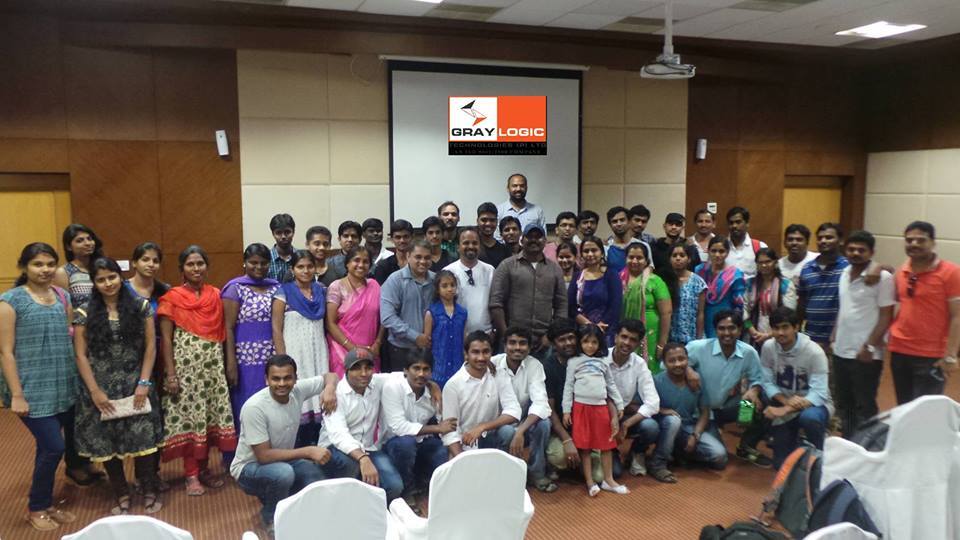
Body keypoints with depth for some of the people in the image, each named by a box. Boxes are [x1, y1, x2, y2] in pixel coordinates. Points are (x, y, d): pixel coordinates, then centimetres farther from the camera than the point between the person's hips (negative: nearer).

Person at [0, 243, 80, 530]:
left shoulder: (63, 296, 7)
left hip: (63, 387, 5)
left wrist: (81, 380, 11)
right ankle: (36, 508, 16)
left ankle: (45, 503, 30)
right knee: (54, 446, -6)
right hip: (33, 389, -5)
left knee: (47, 447, 13)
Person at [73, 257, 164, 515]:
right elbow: (81, 355, -1)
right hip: (101, 389, 1)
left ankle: (150, 492, 17)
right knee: (106, 442, 7)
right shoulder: (85, 313, 1)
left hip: (135, 386, -1)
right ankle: (122, 495, 23)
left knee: (142, 439, -1)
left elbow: (150, 347, 0)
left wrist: (144, 383, -7)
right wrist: (94, 391, -8)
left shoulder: (141, 307, 1)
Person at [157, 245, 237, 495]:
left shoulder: (215, 295, 8)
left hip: (212, 365, 4)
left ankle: (204, 468, 20)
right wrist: (170, 374, -11)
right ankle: (191, 474, 8)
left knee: (209, 415, 7)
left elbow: (222, 332, 10)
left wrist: (228, 364, 6)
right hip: (185, 365, -3)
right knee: (188, 415, -1)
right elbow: (166, 339, -5)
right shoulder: (172, 297, -3)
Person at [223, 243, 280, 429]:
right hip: (246, 360, -4)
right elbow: (228, 328, -7)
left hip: (272, 359, 4)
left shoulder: (276, 288, 10)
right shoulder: (236, 288, -3)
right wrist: (231, 363, -13)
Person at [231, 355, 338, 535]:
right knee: (283, 473, -37)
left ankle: (271, 496, 15)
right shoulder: (254, 407, -30)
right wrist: (308, 451, -30)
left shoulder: (298, 390, -15)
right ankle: (271, 517, -5)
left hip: (283, 460, 6)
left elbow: (330, 376, 1)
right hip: (250, 467, -6)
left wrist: (330, 389, -24)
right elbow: (264, 456, -29)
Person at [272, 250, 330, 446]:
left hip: (318, 354, 4)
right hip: (294, 353, -4)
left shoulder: (321, 291, 9)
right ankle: (297, 450, 5)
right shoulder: (284, 292, -4)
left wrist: (328, 355, 5)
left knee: (318, 400, 2)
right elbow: (276, 329, -7)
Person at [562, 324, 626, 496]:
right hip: (581, 407, -3)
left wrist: (620, 406, 13)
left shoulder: (603, 362, 13)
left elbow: (611, 385, 17)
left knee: (607, 444, 6)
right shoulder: (574, 361, 4)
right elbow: (568, 386, 0)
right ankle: (590, 482, 6)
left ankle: (608, 480, 16)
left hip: (601, 407, 3)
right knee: (584, 445, 0)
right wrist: (566, 410, -5)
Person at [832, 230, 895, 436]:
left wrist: (869, 346, -17)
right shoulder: (845, 273, 9)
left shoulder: (882, 277, -12)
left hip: (866, 354, -7)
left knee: (864, 407, 3)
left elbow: (886, 316, -13)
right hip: (841, 351, 7)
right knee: (844, 404, 16)